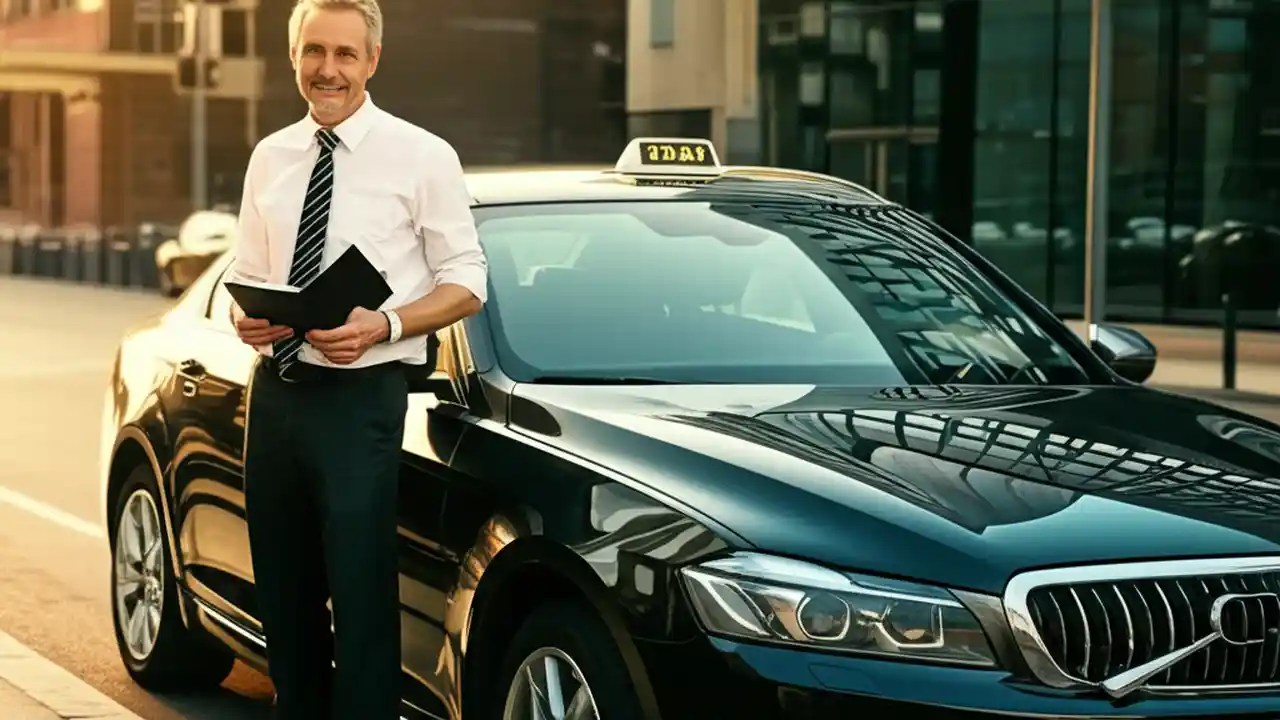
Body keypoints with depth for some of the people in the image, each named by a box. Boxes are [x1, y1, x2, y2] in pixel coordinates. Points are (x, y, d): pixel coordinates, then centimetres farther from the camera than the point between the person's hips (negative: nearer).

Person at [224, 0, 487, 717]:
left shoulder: (422, 157, -5)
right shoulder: (270, 157, 11)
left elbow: (466, 283, -4)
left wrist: (384, 325, -20)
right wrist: (243, 315, -4)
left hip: (361, 397, -5)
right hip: (275, 393, 6)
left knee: (361, 598, -7)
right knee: (284, 596, 15)